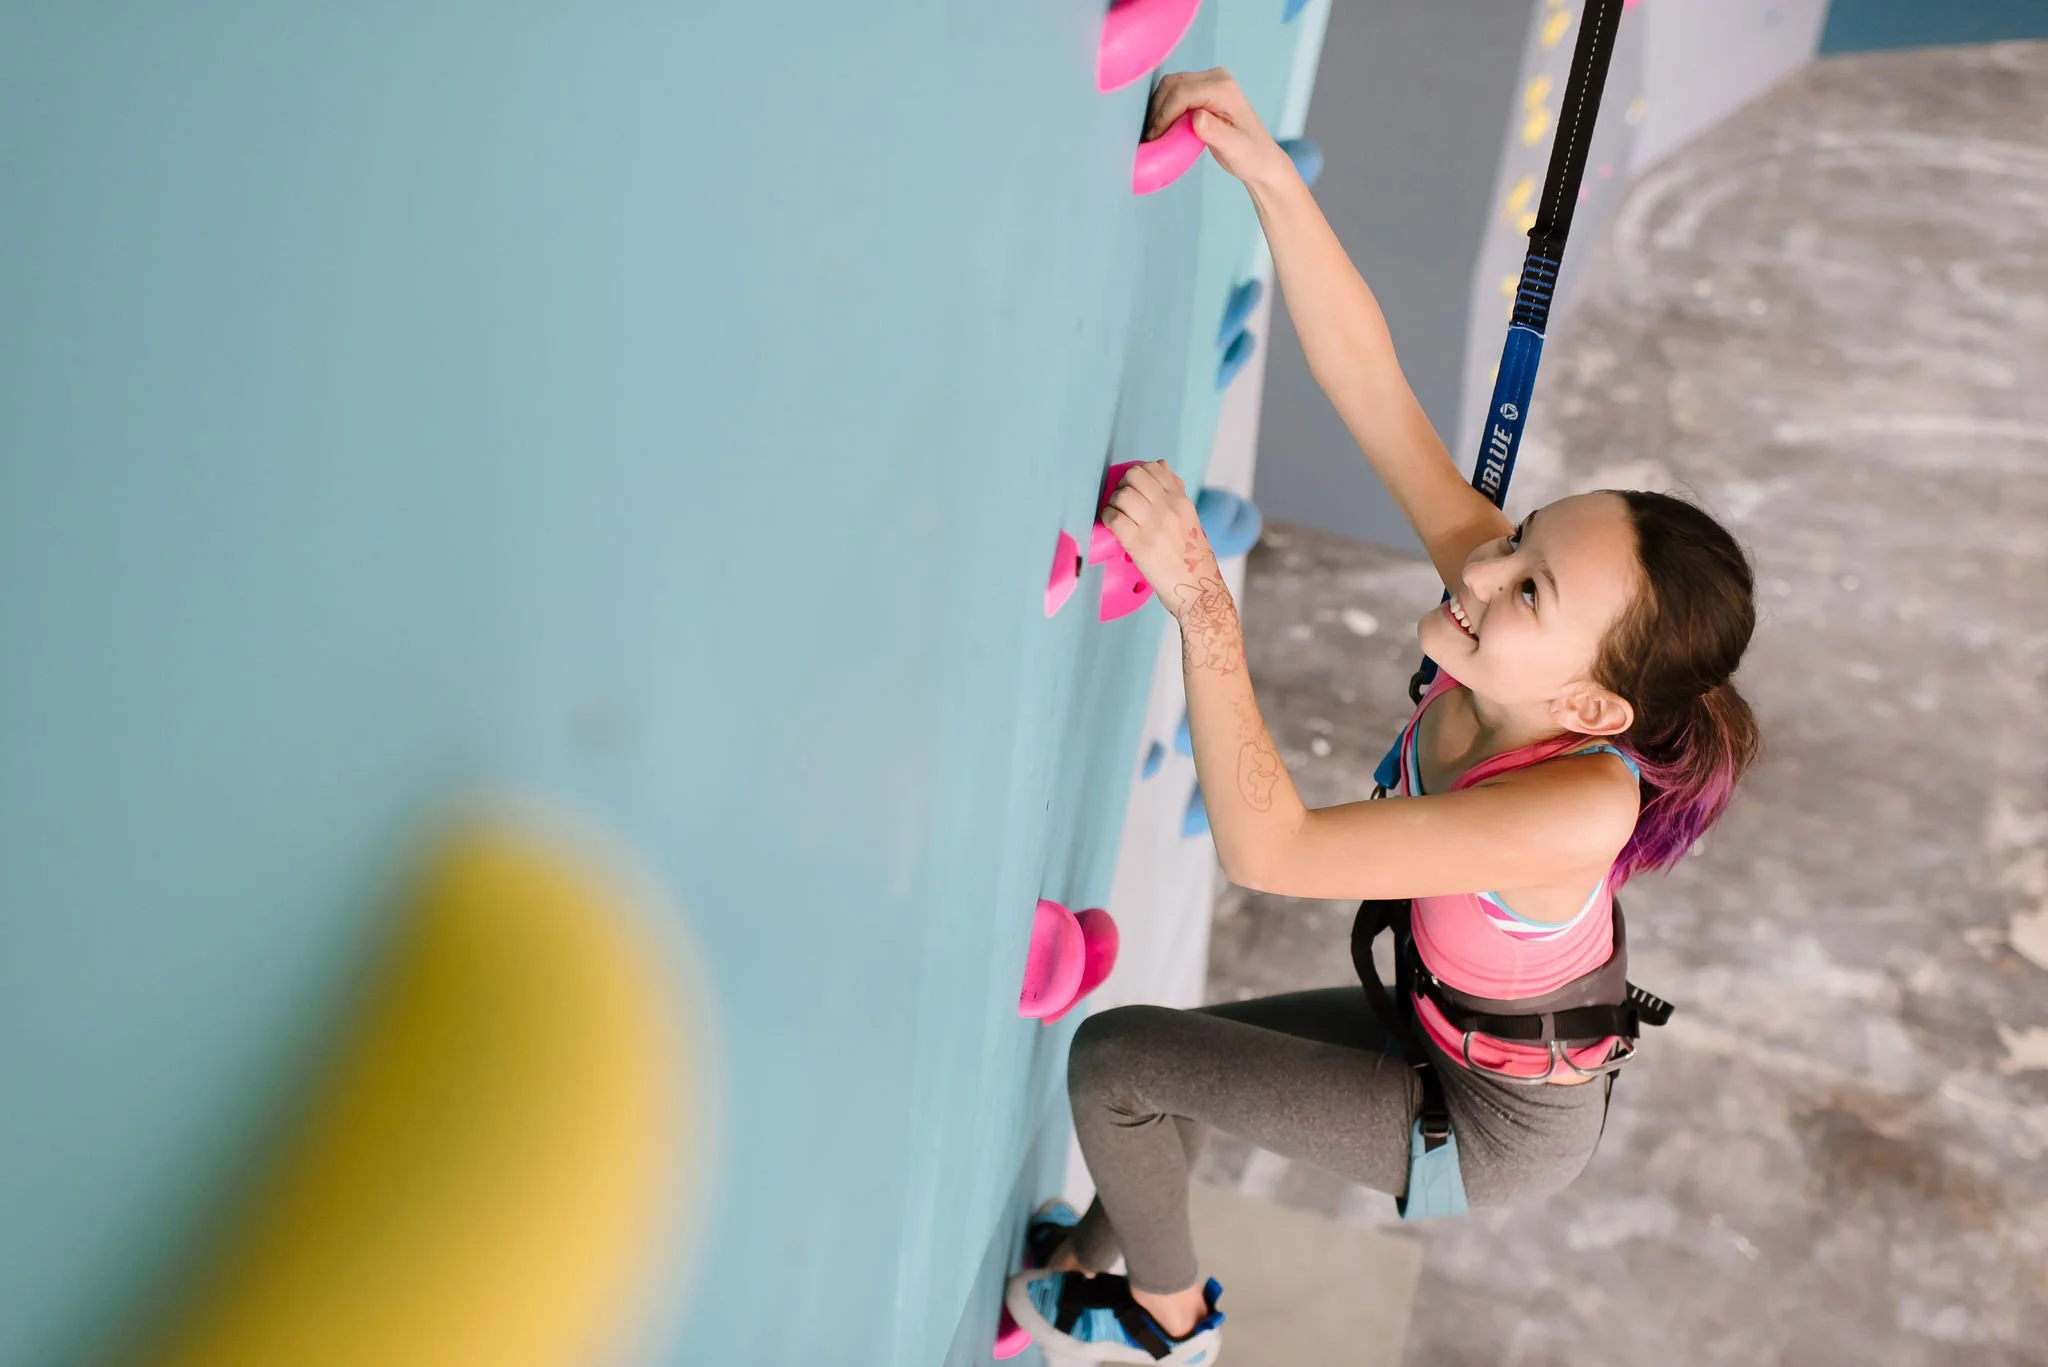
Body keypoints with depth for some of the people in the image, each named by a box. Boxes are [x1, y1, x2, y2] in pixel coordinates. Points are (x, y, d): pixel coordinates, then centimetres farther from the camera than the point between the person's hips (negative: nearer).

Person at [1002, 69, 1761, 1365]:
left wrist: (1200, 605, -48)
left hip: (1496, 1118, -6)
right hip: (1436, 1020, 7)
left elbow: (1269, 849, -41)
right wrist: (1273, 178, -38)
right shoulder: (1508, 577, -25)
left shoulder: (1576, 811, -42)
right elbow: (1366, 378, -27)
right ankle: (1096, 1254, 48)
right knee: (1161, 1051, 19)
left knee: (1113, 1059, -1)